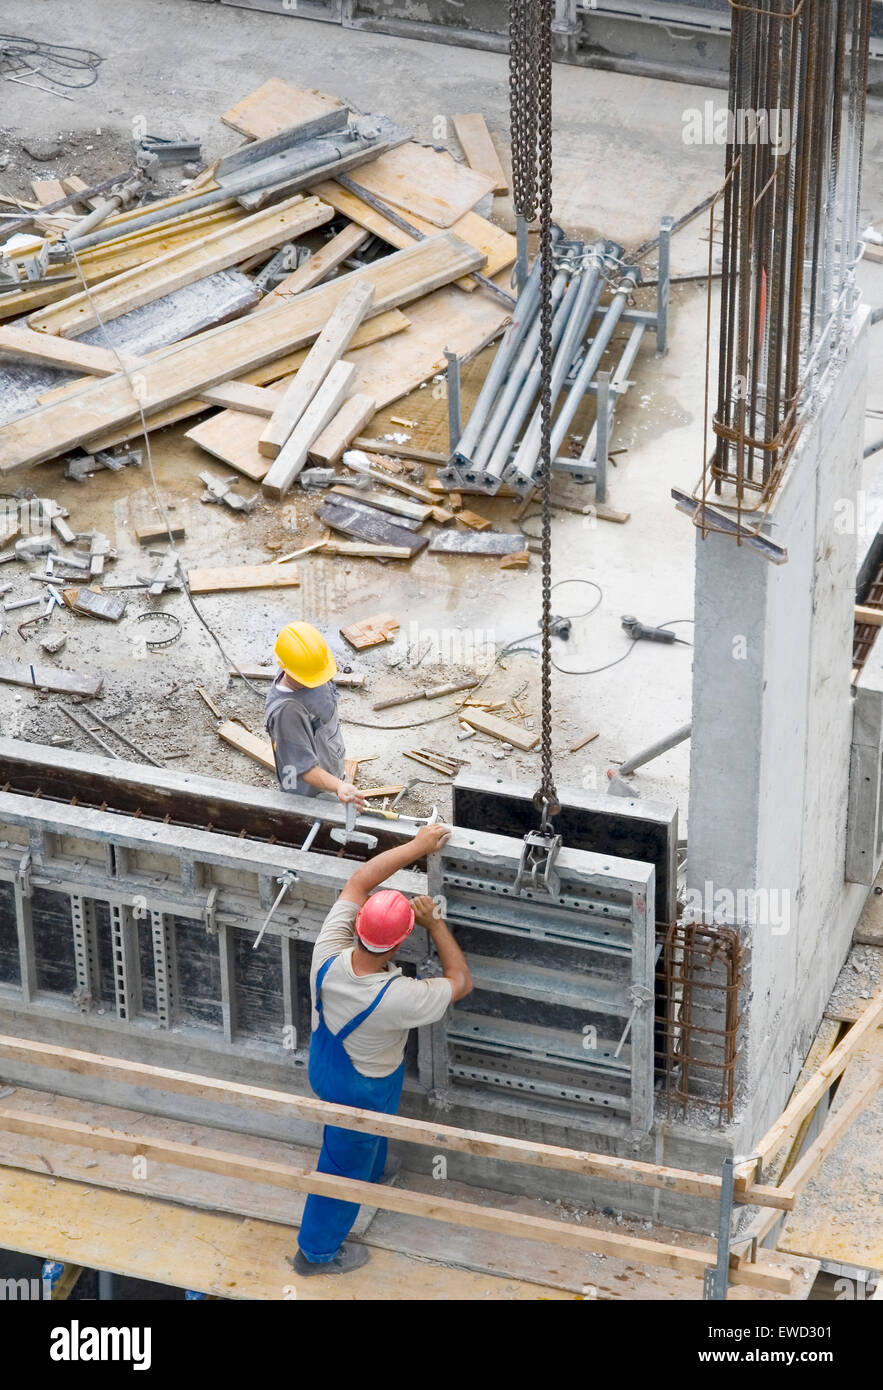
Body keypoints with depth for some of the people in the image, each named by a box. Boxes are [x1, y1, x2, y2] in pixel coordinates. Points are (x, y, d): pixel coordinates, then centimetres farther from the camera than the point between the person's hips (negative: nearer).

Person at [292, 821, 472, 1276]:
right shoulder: (397, 999, -44)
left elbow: (358, 881, -17)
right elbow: (460, 982, -23)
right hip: (364, 1089, -5)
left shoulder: (328, 956, -32)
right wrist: (435, 922, -19)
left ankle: (369, 1177, 68)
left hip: (324, 1063, 5)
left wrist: (417, 846, -11)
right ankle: (317, 1251, 42)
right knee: (345, 1164, 20)